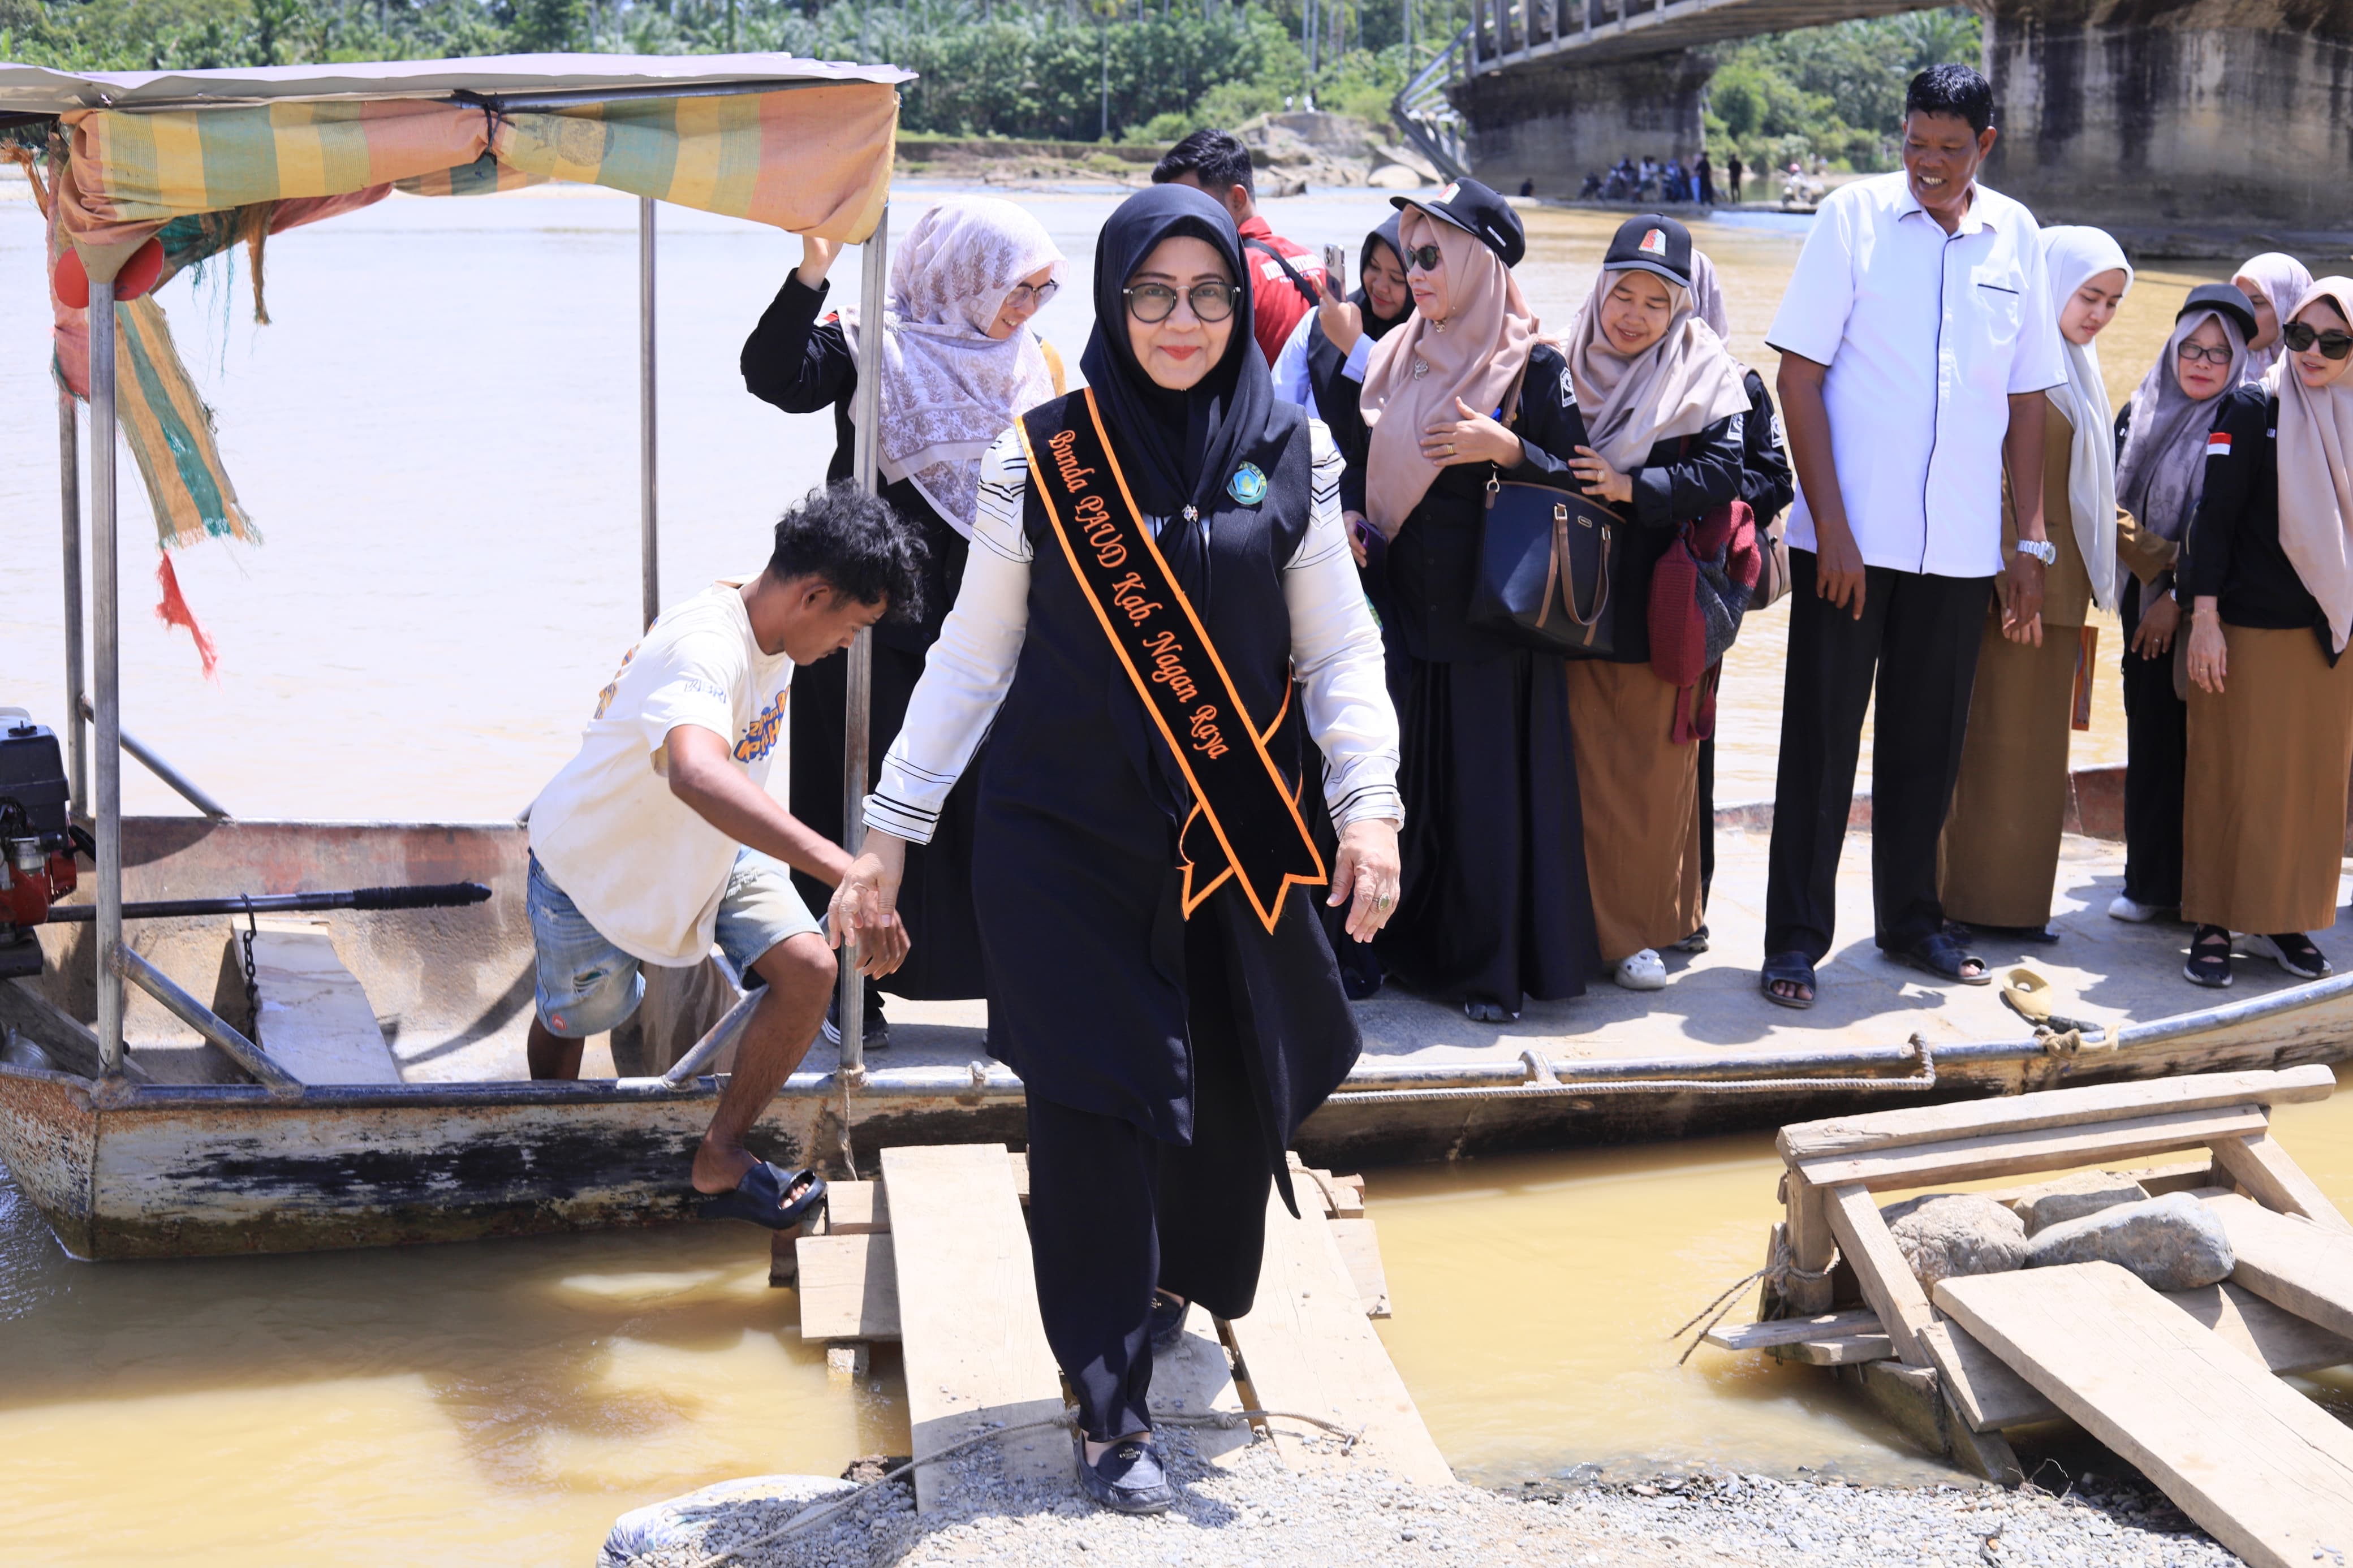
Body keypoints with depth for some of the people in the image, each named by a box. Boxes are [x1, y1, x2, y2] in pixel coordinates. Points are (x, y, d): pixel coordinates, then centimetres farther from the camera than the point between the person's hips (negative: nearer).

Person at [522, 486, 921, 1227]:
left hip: (709, 851, 7)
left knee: (808, 970, -14)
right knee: (571, 1018, 15)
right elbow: (696, 774, -63)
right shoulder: (705, 648, -40)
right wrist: (842, 870, -71)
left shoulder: (772, 628, -12)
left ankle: (719, 1158, 2)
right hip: (593, 863, -7)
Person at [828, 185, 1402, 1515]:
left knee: (1233, 1093, 9)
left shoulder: (1291, 455, 2)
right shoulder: (1044, 457, -1)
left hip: (1229, 838, 2)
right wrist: (892, 828, 0)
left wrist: (1370, 804, -11)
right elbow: (973, 655, 3)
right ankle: (1114, 1407, 5)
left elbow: (1341, 649, 3)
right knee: (1099, 1106, -5)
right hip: (1067, 840, -2)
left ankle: (1179, 1281, 42)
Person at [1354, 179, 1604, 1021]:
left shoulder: (1534, 367, -6)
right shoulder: (1397, 359, 10)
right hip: (1411, 605, 5)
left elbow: (1579, 479, -7)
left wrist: (1506, 448, -20)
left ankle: (1494, 967, 5)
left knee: (1491, 787, -3)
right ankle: (1421, 945, 19)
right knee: (1418, 781, 7)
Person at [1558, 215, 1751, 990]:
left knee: (1657, 773, 4)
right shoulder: (1567, 367, 5)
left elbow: (1722, 473, -12)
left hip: (1660, 605, -1)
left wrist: (1632, 488, -21)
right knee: (1588, 771, 2)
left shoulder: (1705, 374, -1)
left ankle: (1642, 926, 16)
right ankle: (1590, 924, 11)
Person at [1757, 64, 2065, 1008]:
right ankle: (1795, 939, 8)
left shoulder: (2014, 237, 6)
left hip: (1960, 545, 3)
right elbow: (1799, 374, -7)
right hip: (1848, 538, -3)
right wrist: (1832, 527, -13)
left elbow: (2026, 397, 12)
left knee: (1928, 744, 12)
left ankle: (1909, 922, 25)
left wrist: (2031, 541, 8)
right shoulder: (1854, 216, -4)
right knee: (1821, 741, 1)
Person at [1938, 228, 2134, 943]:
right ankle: (1982, 901, 2)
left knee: (2037, 744, 12)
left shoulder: (2074, 367, 16)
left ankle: (2016, 901, 18)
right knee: (1999, 740, -4)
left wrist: (2083, 586, 16)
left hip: (2060, 582, 9)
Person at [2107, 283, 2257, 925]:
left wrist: (2181, 597, -12)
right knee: (2150, 739, 5)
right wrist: (2145, 554, -4)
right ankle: (2151, 881, 12)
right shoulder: (2141, 414, 9)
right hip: (2145, 599, 4)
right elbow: (2112, 503, 14)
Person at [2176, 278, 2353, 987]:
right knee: (2234, 777, 0)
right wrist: (2205, 617, -13)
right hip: (2249, 628, -5)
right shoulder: (2252, 409, -6)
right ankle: (2214, 924, 9)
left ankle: (2284, 921, 19)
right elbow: (2215, 515, -8)